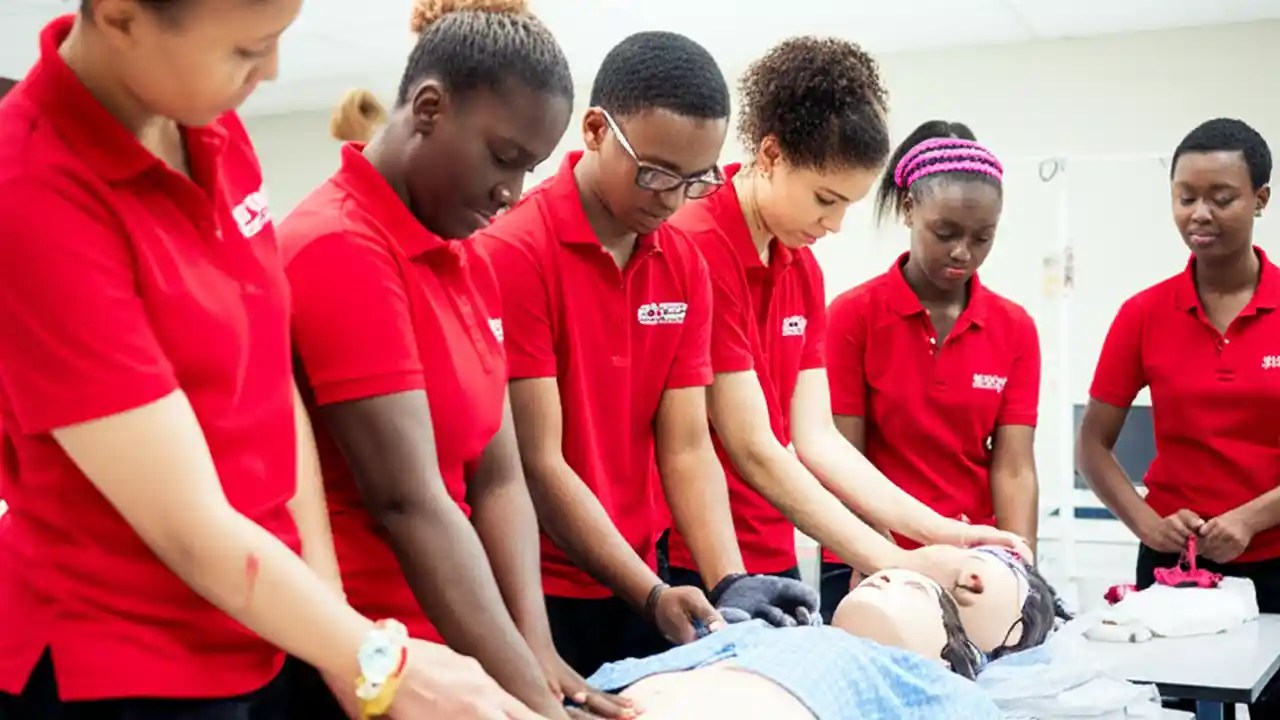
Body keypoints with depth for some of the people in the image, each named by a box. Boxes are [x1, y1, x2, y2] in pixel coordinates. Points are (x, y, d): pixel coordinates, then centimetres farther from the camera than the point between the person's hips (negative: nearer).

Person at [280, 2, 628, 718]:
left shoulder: (471, 264, 8)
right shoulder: (341, 249, -18)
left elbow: (497, 478, 2)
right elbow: (406, 502, -24)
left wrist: (536, 649, -11)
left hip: (440, 643, 8)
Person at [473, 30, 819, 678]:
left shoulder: (686, 268, 3)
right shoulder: (511, 254, -16)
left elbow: (686, 448, 0)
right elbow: (538, 463, -17)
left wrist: (732, 585, -13)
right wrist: (650, 595, -18)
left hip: (641, 587, 6)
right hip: (539, 594, -6)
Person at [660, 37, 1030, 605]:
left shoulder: (805, 272, 8)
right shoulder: (698, 251, -18)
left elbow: (816, 440, 5)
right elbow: (752, 451, -19)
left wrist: (942, 533, -3)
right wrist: (891, 563, -17)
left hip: (773, 559, 8)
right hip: (692, 566, -7)